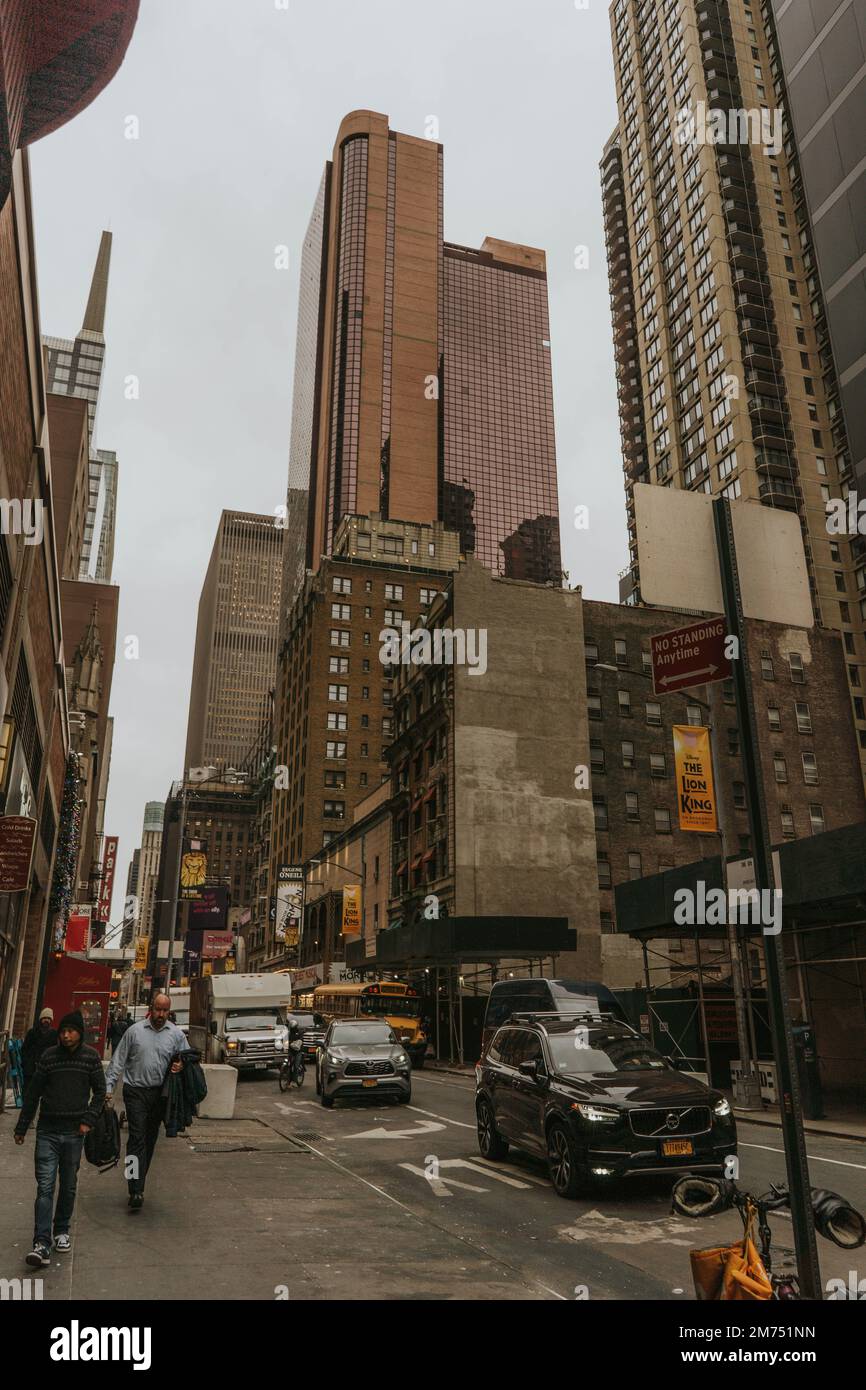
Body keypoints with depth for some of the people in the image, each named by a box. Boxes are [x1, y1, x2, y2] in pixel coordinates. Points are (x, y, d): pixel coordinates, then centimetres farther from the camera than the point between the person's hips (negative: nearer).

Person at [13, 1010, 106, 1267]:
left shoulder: (91, 1056, -3)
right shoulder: (49, 1055, -4)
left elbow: (100, 1092, 5)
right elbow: (33, 1093, 4)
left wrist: (89, 1120, -6)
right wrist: (21, 1127, 8)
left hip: (74, 1132, 1)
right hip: (47, 1132, -1)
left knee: (69, 1186, 12)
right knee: (45, 1187, -7)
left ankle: (61, 1231, 30)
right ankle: (42, 1245, -5)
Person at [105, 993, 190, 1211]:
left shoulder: (177, 1034, 4)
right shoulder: (134, 1031, -1)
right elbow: (118, 1061, 2)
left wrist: (181, 1065, -11)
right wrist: (108, 1087, -4)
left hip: (160, 1093, 3)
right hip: (136, 1091, -3)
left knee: (150, 1140, 10)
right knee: (137, 1137, -11)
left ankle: (138, 1183, 24)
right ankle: (136, 1189, -12)